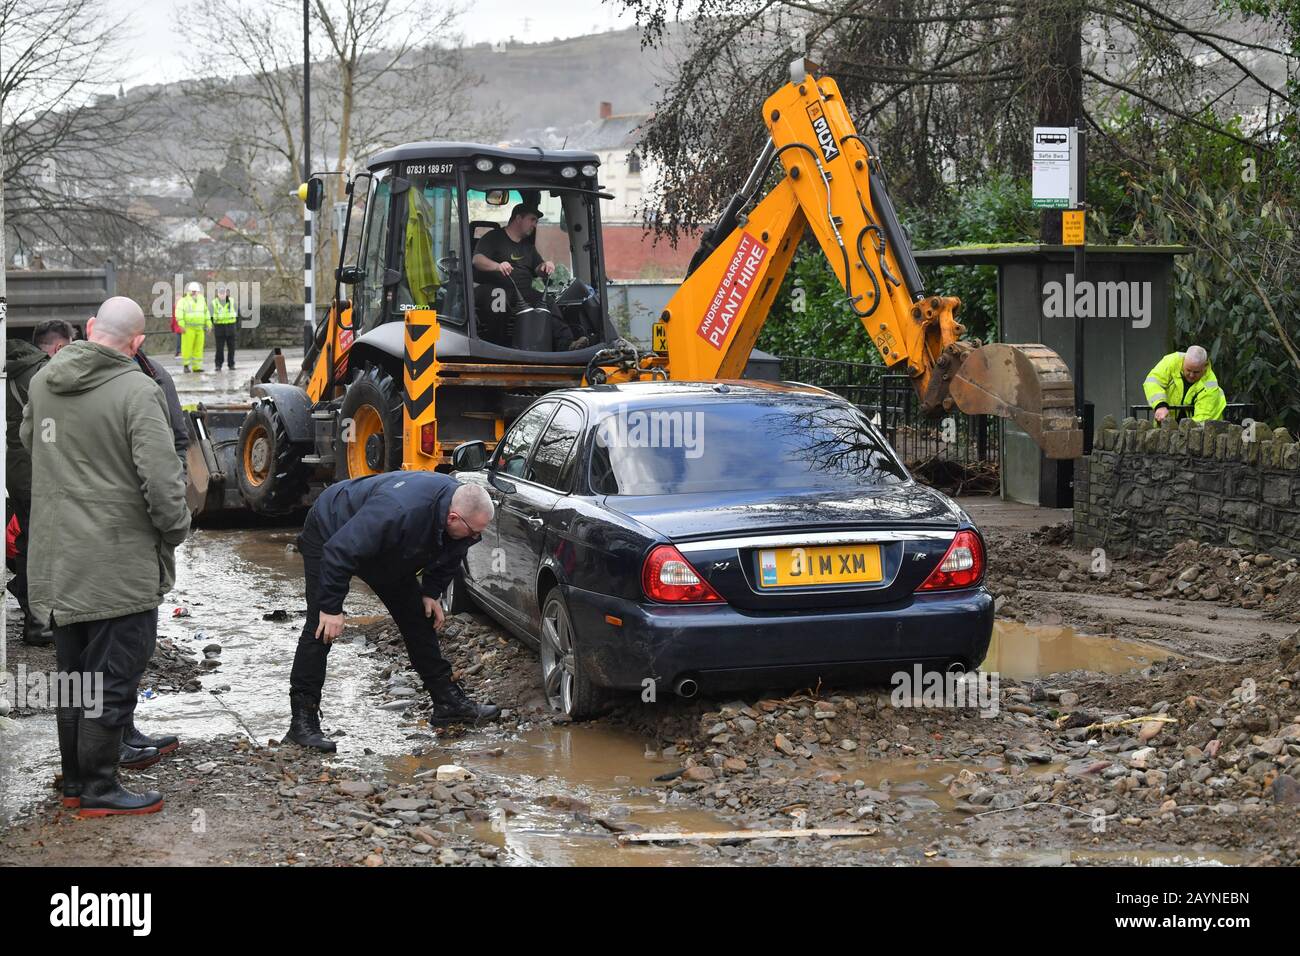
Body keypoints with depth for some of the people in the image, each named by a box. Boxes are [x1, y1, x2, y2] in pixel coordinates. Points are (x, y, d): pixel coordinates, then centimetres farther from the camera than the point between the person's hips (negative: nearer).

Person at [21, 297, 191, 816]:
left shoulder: (44, 380, 3)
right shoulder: (137, 391, -18)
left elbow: (28, 440, 22)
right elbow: (162, 480, -21)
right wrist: (175, 532, -5)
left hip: (56, 560, 7)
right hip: (120, 566, -7)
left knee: (73, 675, 19)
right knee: (112, 680, 4)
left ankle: (74, 781, 29)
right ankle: (99, 790, 10)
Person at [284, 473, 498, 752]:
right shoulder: (398, 511, -45)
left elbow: (448, 554, 6)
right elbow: (339, 552, -40)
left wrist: (431, 592, -1)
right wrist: (331, 608, -35)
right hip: (329, 536, -8)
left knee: (417, 617, 7)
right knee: (321, 629, -17)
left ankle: (448, 701, 15)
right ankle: (303, 721, -15)